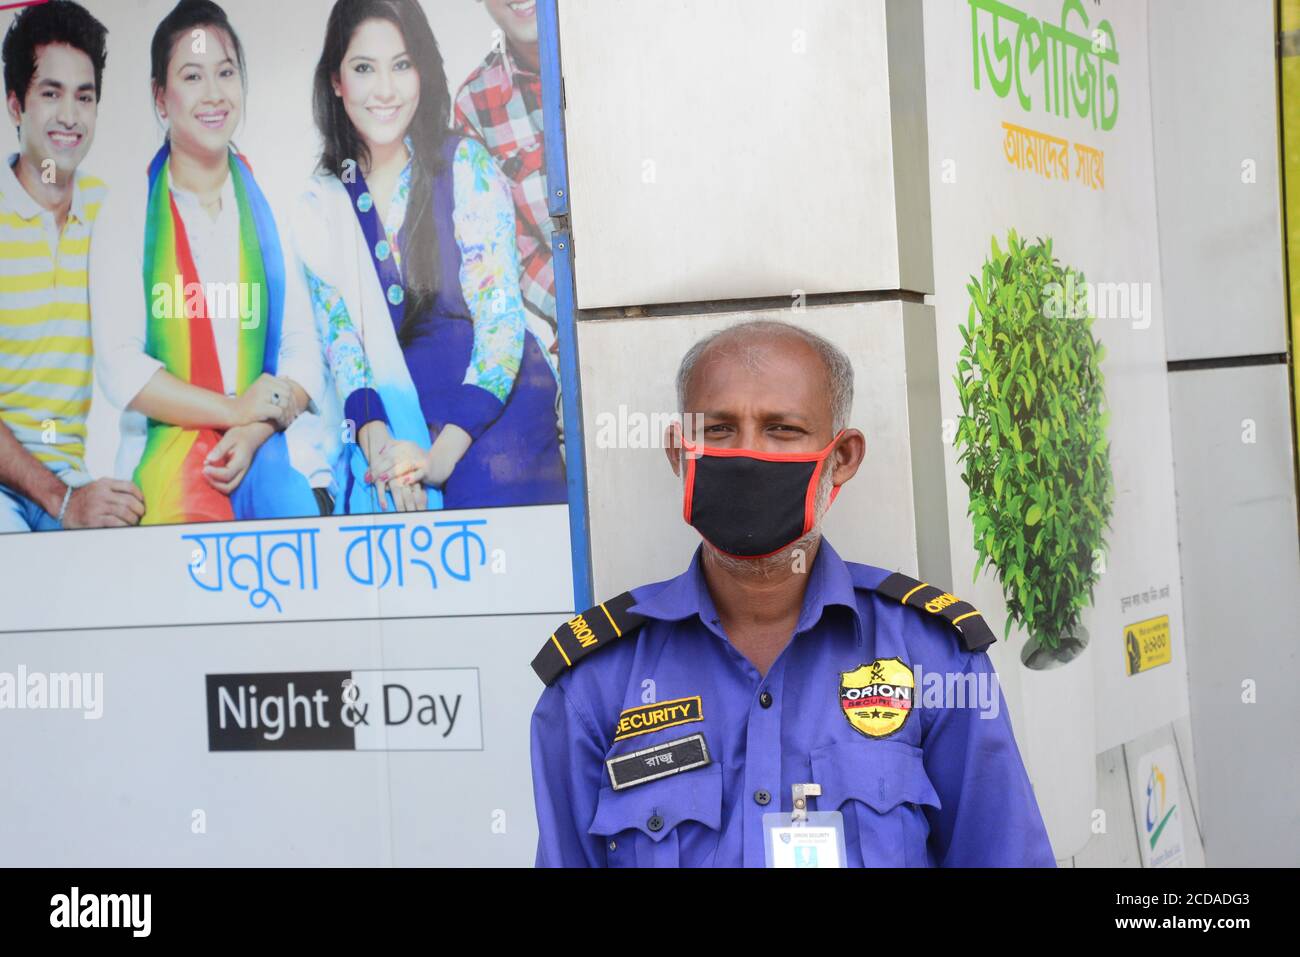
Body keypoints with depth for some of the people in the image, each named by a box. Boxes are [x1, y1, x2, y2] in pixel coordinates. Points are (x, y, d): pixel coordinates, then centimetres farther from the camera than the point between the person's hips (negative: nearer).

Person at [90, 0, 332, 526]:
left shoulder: (278, 207, 13)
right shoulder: (125, 214, 8)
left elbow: (305, 350, 7)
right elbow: (119, 365, -1)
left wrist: (254, 434, -11)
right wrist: (233, 411, -11)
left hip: (282, 451, 2)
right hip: (167, 450, -1)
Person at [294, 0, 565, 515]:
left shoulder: (466, 168, -1)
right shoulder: (321, 206, 8)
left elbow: (501, 317, -6)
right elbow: (339, 338, 5)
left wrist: (444, 453, -16)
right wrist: (374, 438, -15)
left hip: (492, 409, -2)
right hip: (391, 422, 2)